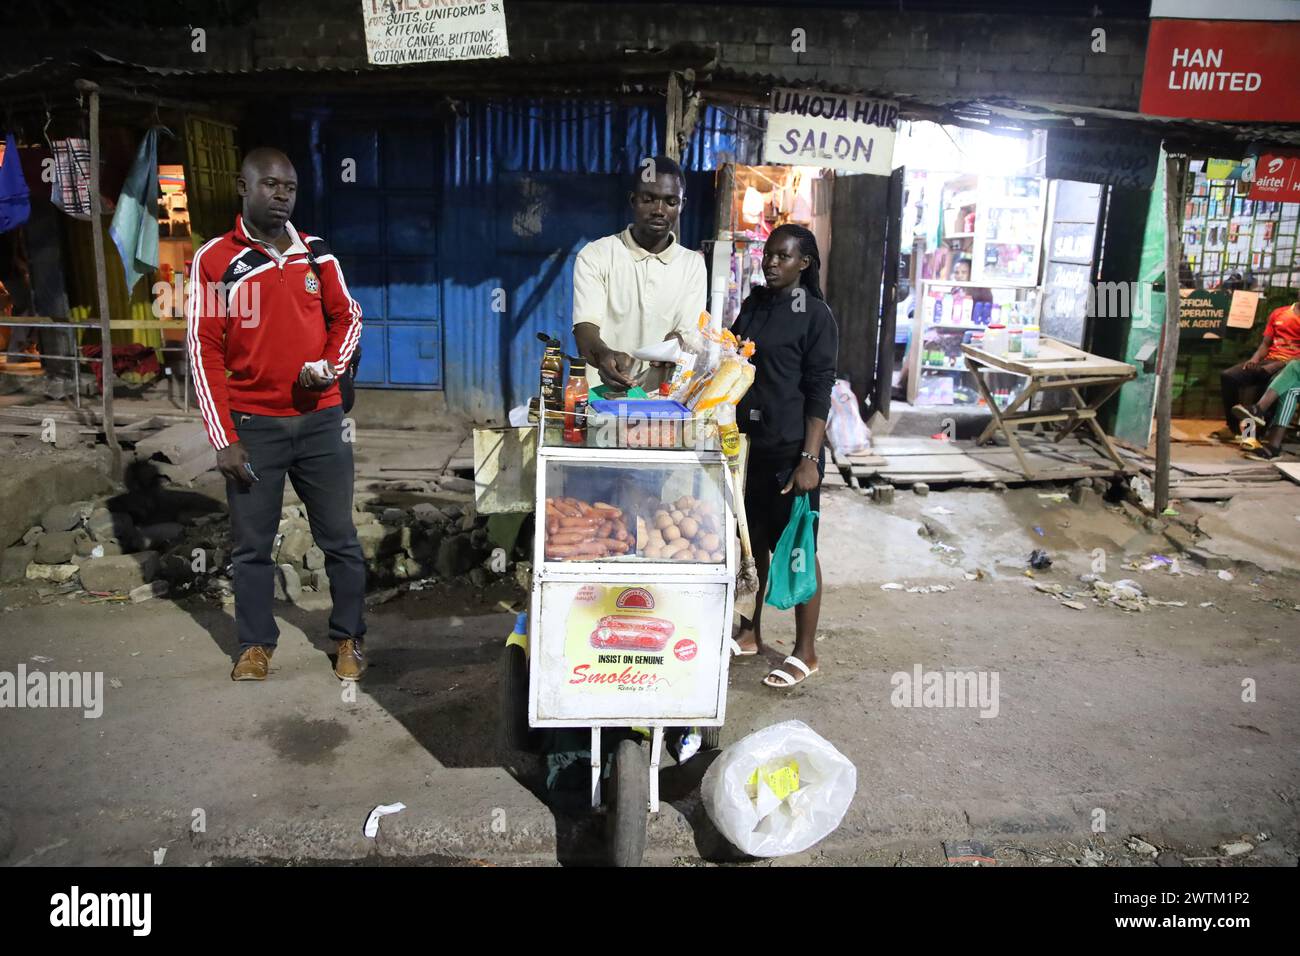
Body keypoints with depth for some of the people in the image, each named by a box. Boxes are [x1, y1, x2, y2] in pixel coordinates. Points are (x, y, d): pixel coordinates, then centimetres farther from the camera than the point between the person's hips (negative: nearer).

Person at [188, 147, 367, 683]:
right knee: (252, 543, 7)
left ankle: (349, 639, 20)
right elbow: (205, 351, -4)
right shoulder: (214, 259, -3)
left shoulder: (317, 253, 5)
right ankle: (255, 644, 23)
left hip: (320, 419, 2)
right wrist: (224, 438, -8)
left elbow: (347, 317, 15)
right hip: (252, 424, -2)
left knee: (339, 536, 6)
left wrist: (329, 366, -7)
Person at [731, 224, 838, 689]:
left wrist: (810, 458, -17)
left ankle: (805, 652, 14)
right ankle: (750, 631, 31)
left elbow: (819, 392, -12)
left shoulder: (816, 315, -8)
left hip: (790, 450, -6)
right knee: (752, 542, 15)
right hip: (748, 443, 6)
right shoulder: (753, 305, 10)